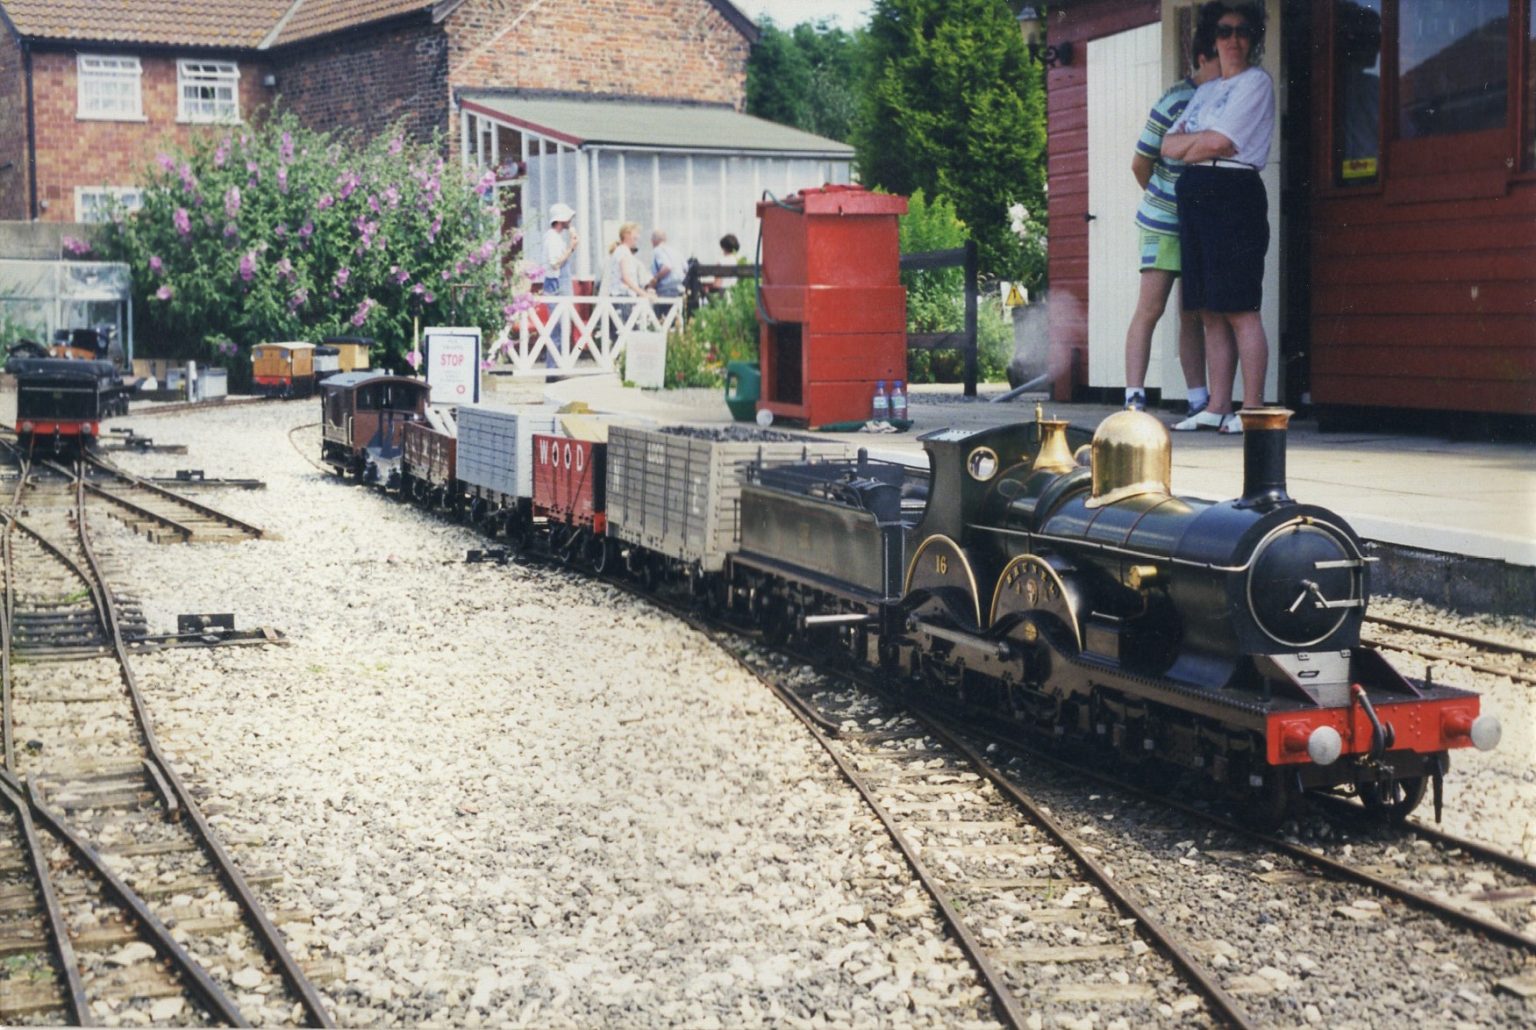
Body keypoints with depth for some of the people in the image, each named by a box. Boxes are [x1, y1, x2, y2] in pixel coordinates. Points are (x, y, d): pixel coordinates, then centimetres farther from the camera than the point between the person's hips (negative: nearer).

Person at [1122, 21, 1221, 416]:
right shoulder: (1175, 102, -14)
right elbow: (1140, 164, -4)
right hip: (1165, 221, -6)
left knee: (1193, 314, 8)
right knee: (1151, 307, -8)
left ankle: (1199, 401, 10)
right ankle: (1134, 398, -7)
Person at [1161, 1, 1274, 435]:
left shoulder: (1256, 82, 0)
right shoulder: (1205, 91, 23)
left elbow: (1218, 143, -11)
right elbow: (1169, 145, 14)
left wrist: (1188, 146, 7)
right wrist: (1204, 140, -4)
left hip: (1234, 196, -8)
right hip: (1194, 199, 8)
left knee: (1240, 310, -11)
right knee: (1211, 312, 6)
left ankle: (1252, 409, -11)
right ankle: (1217, 407, 7)